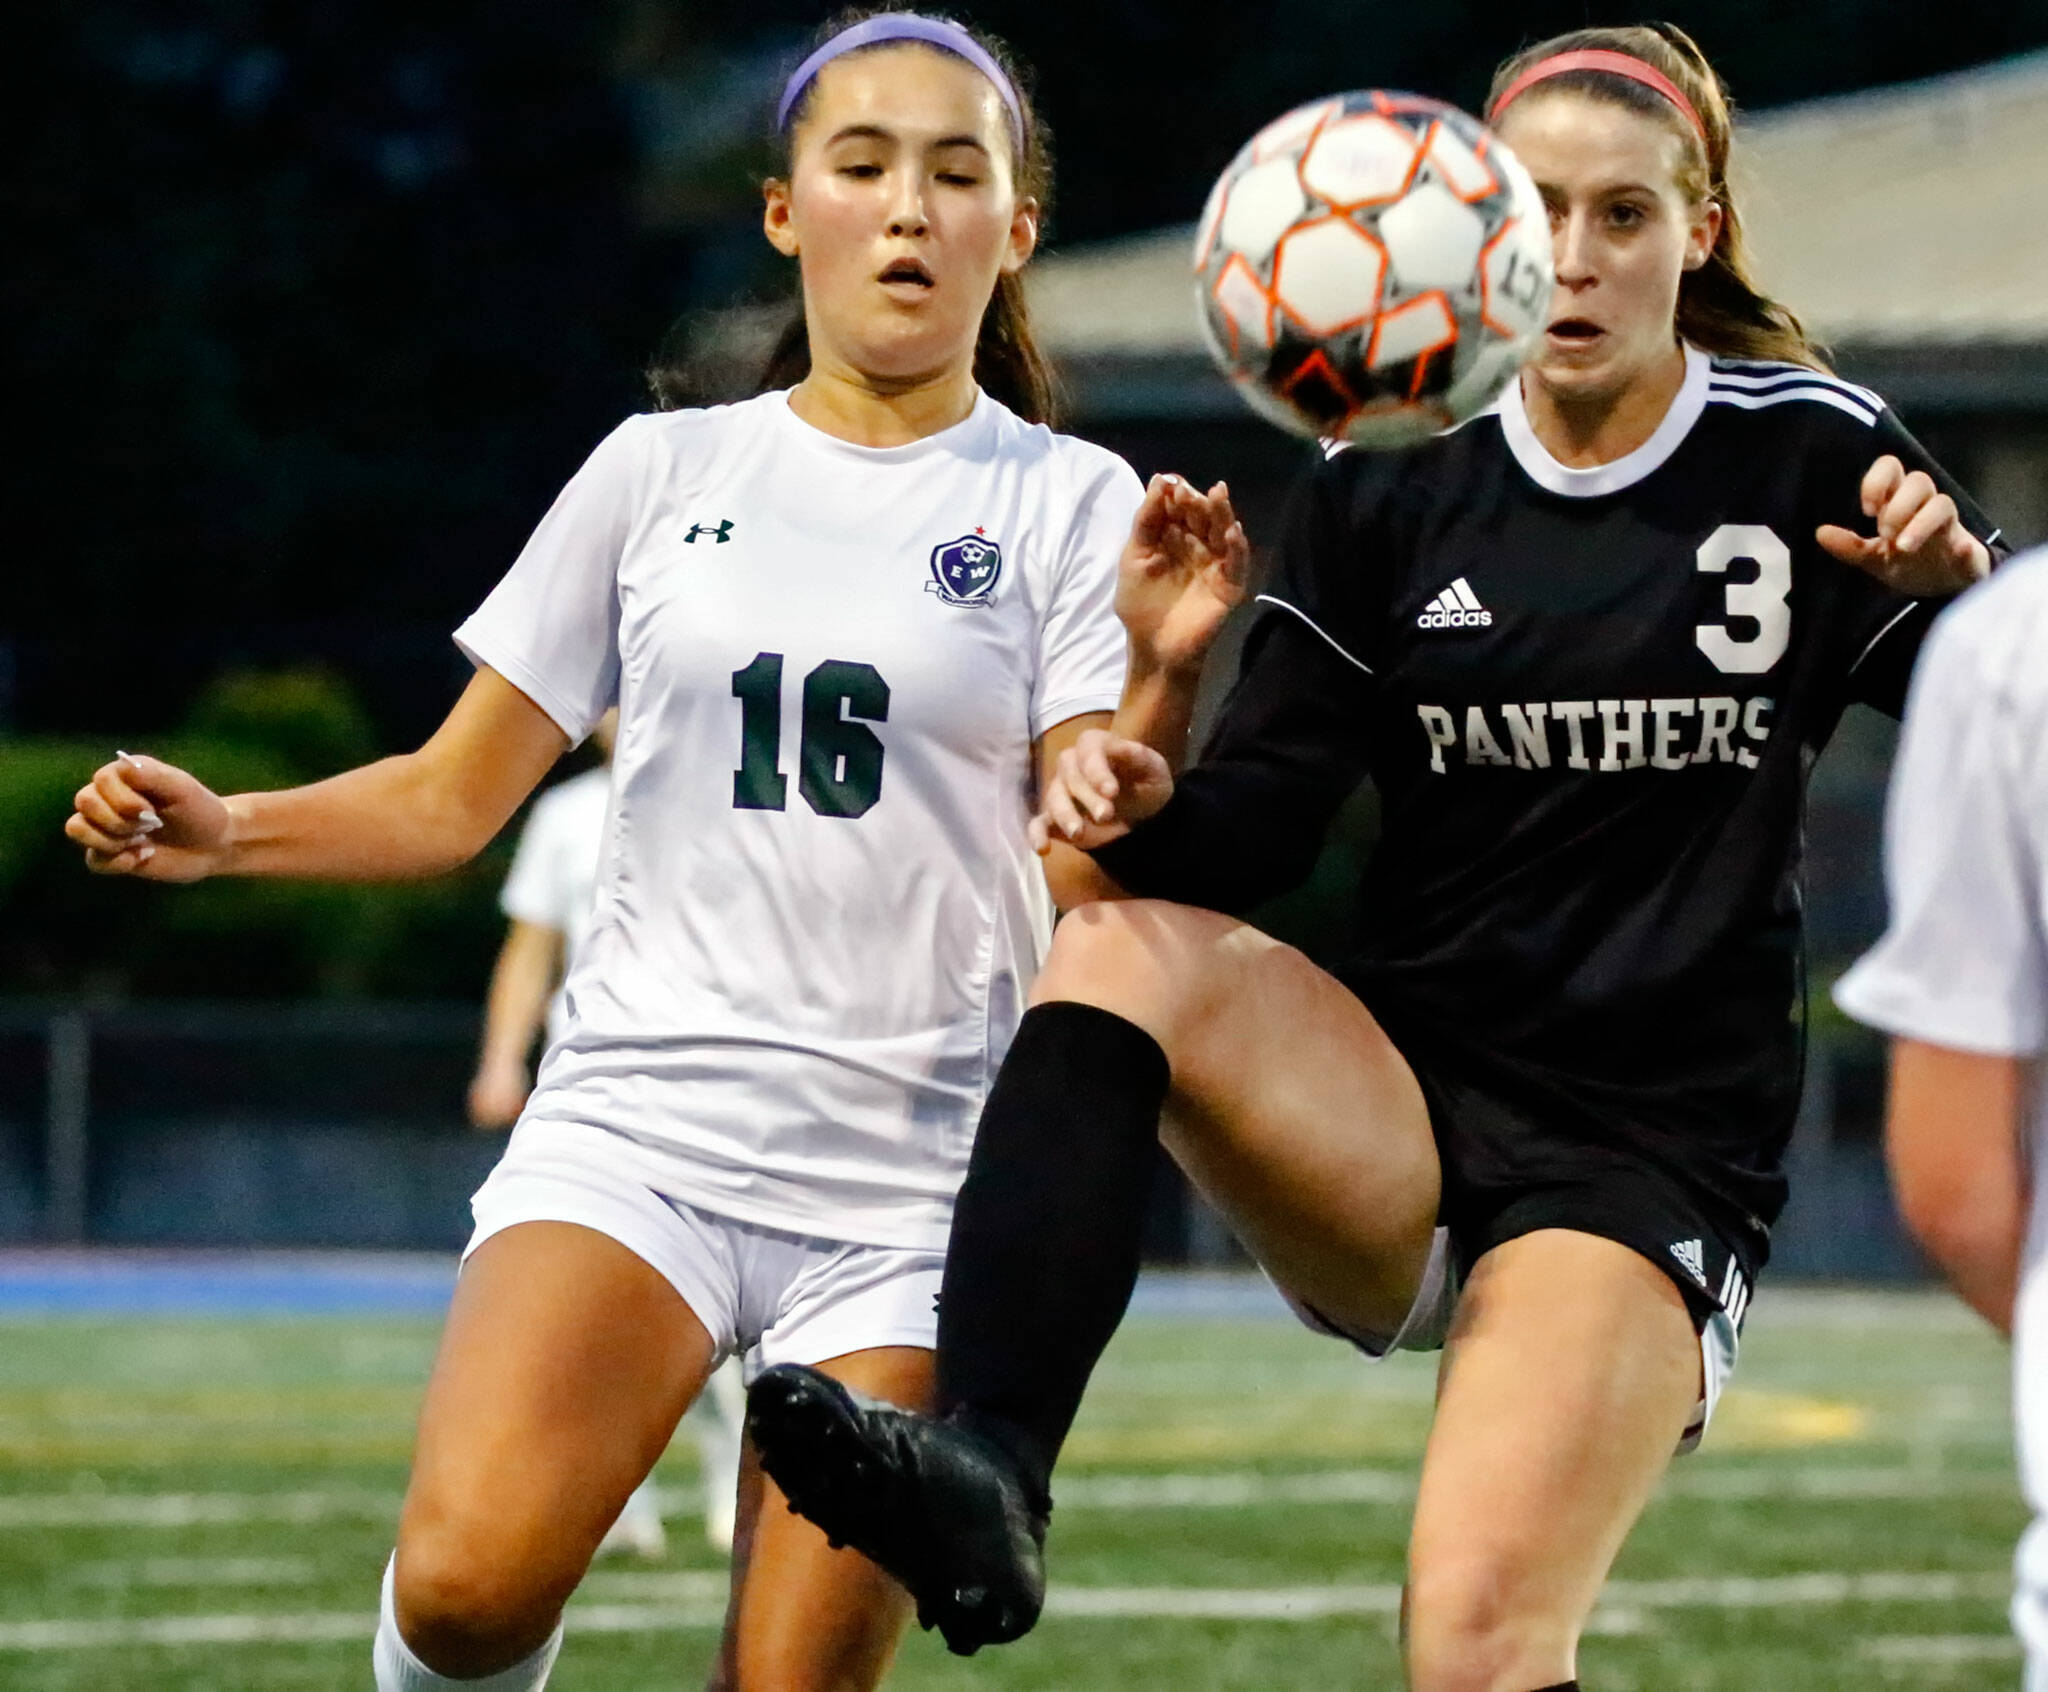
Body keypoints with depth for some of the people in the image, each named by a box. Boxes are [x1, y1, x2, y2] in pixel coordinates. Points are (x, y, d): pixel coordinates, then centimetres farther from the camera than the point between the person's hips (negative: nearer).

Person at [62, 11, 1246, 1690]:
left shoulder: (1069, 506, 6)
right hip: (638, 1123, 1)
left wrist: (1161, 674, -21)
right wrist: (223, 831, -2)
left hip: (915, 1174, 0)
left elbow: (1091, 884, -3)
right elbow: (456, 795, 15)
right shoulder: (662, 471, 11)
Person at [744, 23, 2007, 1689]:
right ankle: (981, 1480, -39)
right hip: (1399, 1120, 3)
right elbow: (1267, 817, 2)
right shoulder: (1387, 484, 6)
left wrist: (1964, 599, -24)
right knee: (1125, 942, -27)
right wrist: (1149, 806, -20)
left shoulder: (1812, 457, -1)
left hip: (1658, 1158, -3)